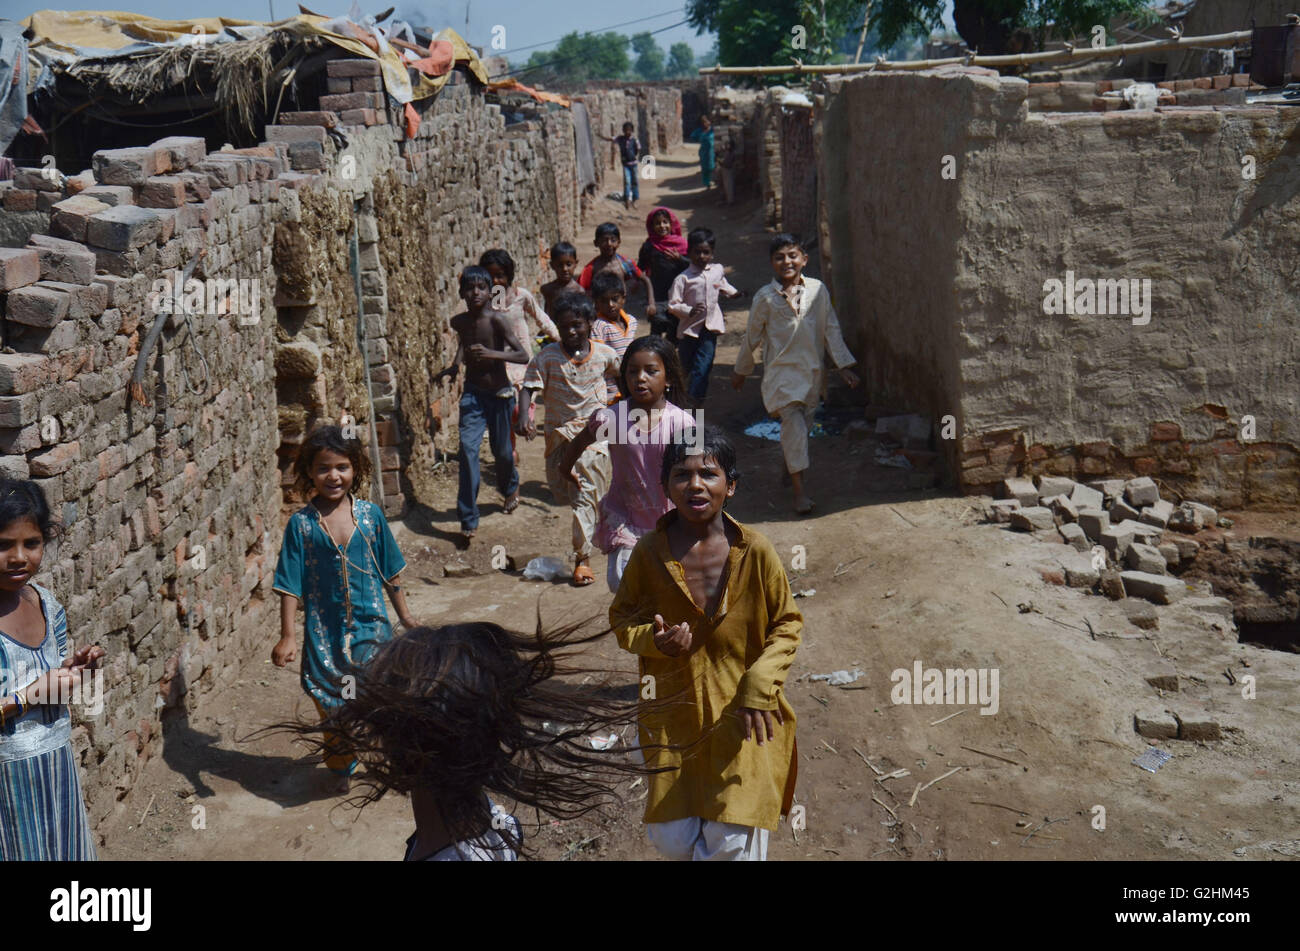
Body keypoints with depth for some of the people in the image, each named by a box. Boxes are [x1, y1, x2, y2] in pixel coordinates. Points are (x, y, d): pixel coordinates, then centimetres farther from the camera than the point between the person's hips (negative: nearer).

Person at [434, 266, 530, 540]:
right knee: (467, 448, -12)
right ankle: (468, 520, -9)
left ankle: (510, 487, 50)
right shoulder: (459, 322, -4)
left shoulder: (497, 320, -19)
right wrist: (453, 366, 7)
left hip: (499, 394, -2)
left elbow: (523, 355, -24)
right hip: (472, 393, 2)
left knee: (501, 450, 13)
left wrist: (491, 353, -36)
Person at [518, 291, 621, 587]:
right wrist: (524, 415, -29)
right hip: (559, 432, 1)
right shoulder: (548, 356, -8)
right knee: (560, 490, 9)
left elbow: (622, 373, 16)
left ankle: (582, 558, 1)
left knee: (585, 495, -5)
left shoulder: (603, 354, -3)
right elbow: (530, 387, -14)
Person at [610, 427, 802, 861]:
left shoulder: (756, 553, -11)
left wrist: (760, 682, -15)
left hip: (741, 716, -1)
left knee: (733, 841, -1)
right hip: (673, 716, 2)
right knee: (671, 839, 9)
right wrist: (653, 638, -16)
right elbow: (621, 617, 6)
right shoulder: (649, 553, -8)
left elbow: (787, 624, -1)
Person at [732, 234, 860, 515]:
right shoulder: (766, 297, -6)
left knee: (803, 426, 11)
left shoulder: (818, 290, 0)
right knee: (794, 424, -15)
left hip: (811, 370, 3)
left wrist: (844, 365, 4)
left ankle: (790, 470, 35)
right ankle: (799, 490, -12)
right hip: (781, 369, -3)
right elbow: (752, 337, 5)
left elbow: (831, 329, 7)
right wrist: (741, 371, 14)